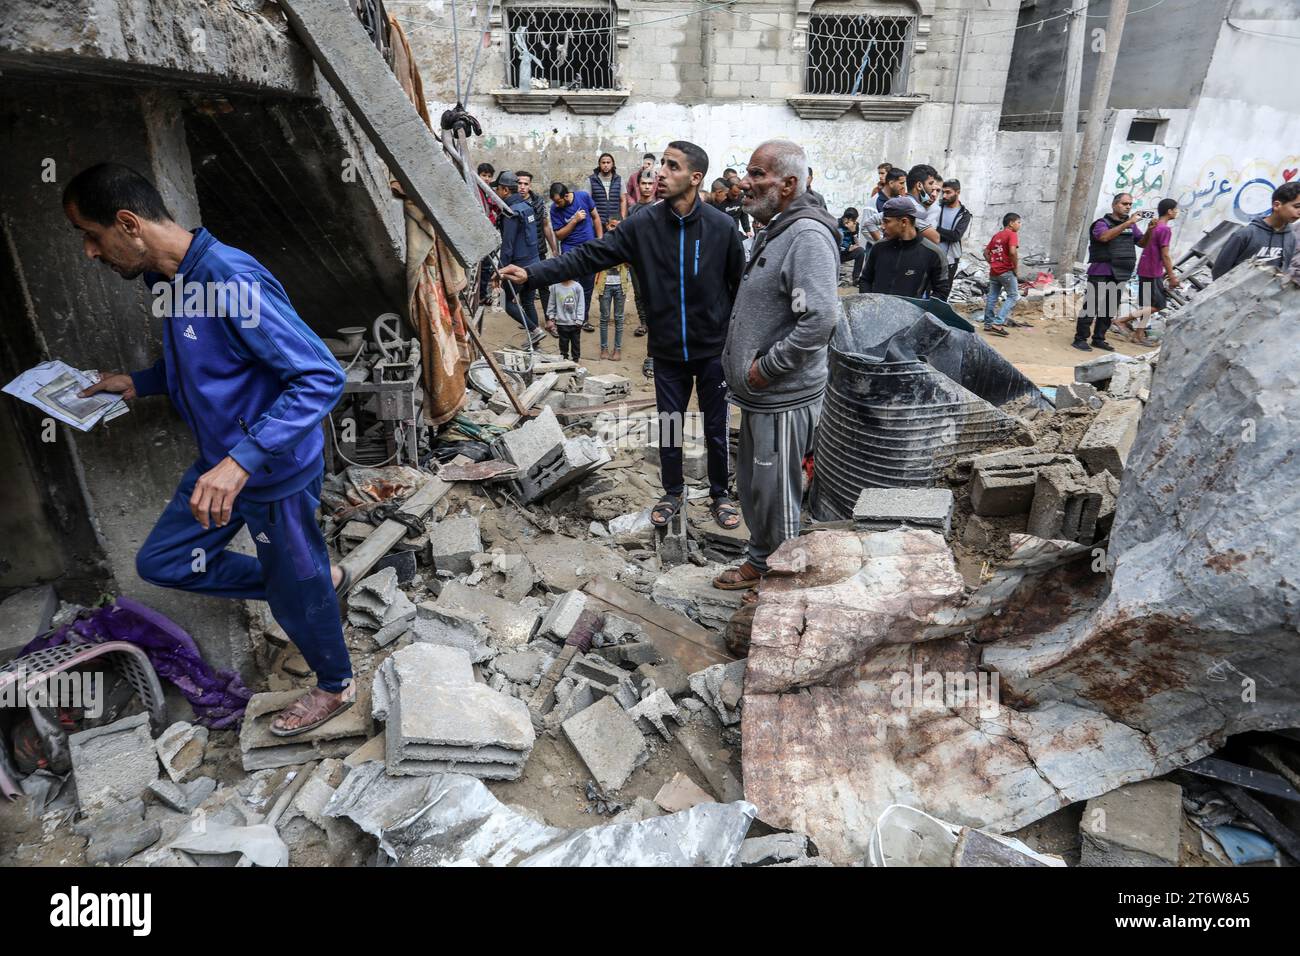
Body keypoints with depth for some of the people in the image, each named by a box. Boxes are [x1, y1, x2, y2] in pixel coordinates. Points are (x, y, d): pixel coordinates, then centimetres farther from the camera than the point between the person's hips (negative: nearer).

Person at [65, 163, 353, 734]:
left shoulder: (232, 278, -26)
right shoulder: (169, 280, 5)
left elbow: (321, 376, -31)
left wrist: (243, 460, -36)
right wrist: (137, 383, 8)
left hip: (275, 473, -9)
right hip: (219, 463, 10)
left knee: (295, 593, 8)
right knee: (161, 562, 20)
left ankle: (336, 687, 36)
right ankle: (320, 579, 28)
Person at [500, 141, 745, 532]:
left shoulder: (721, 226, -10)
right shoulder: (642, 225, -7)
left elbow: (740, 285, -3)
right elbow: (588, 255, -10)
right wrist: (533, 273, -21)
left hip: (713, 350, -1)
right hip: (667, 351, 2)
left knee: (716, 428, 11)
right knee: (668, 427, 14)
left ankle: (720, 494, 33)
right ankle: (673, 493, 36)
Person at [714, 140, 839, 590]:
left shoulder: (808, 236, -18)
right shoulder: (774, 231, 14)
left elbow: (820, 320, -29)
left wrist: (766, 368, -21)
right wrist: (743, 362, 14)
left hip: (783, 398, -10)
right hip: (758, 392, 10)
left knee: (776, 493, 3)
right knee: (753, 482, 20)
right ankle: (759, 560, 39)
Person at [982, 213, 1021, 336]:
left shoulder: (996, 235, 13)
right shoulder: (1012, 234, -10)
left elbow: (986, 252, 16)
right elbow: (1013, 252, -23)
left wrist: (992, 264, 14)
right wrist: (1016, 266, -12)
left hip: (994, 271, 7)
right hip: (1006, 271, -7)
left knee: (992, 297, 11)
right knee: (1014, 297, 0)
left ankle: (988, 323, 15)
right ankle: (998, 322, -10)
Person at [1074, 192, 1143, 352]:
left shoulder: (1131, 225, 15)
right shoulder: (1102, 223, -4)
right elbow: (1105, 237, -25)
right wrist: (1128, 223, -28)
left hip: (1121, 275, 7)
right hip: (1101, 274, -7)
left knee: (1110, 309, 9)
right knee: (1091, 307, -9)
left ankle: (1099, 339, 17)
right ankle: (1080, 339, -4)